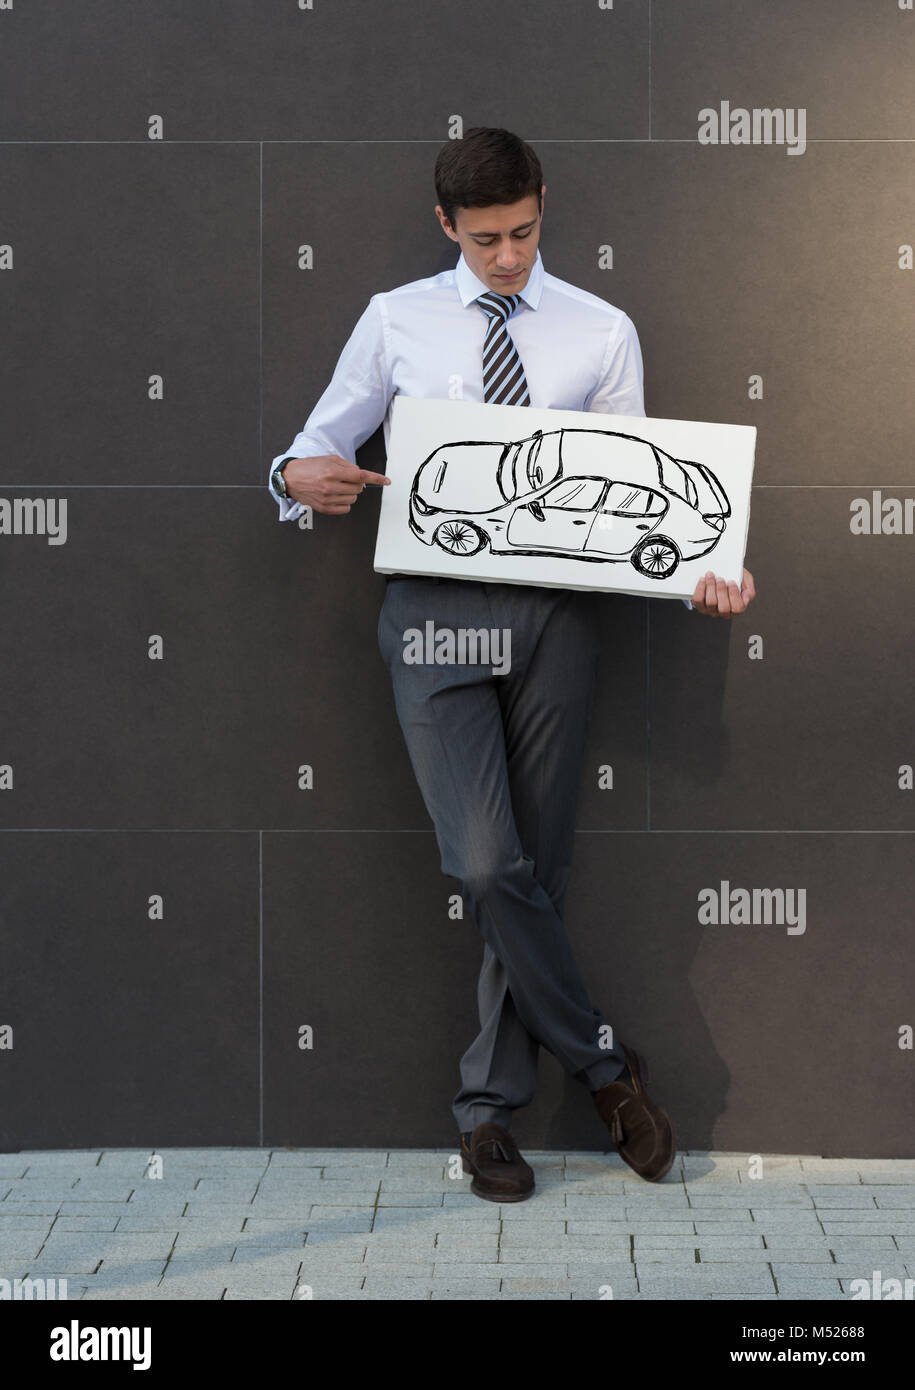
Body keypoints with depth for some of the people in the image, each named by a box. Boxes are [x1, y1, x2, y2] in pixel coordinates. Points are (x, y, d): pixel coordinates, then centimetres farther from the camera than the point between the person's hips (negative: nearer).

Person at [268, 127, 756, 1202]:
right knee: (488, 865, -13)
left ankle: (489, 1102, 18)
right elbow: (322, 440, 14)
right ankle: (600, 1064, 8)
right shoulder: (395, 321, 9)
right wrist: (300, 476, -11)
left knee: (537, 868, 5)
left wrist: (701, 573, -12)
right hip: (435, 608, -1)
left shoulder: (602, 333, 9)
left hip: (553, 613, 1)